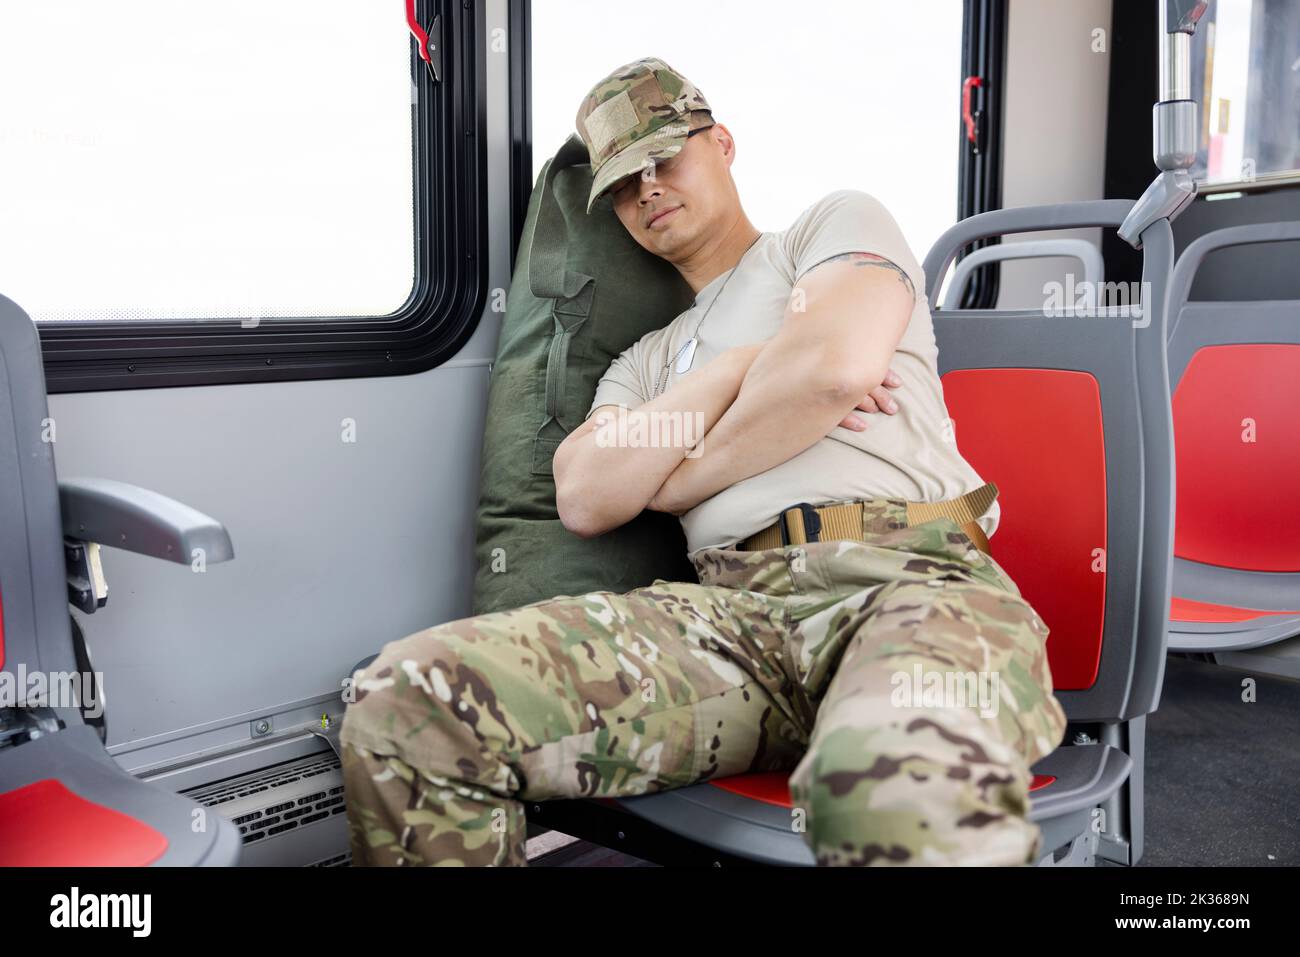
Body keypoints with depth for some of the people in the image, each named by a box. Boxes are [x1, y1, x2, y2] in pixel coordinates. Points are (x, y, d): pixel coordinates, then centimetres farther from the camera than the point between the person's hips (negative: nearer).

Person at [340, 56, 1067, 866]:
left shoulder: (840, 222, 20)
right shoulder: (648, 359, 31)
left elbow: (836, 364, -4)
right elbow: (585, 499, 11)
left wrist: (675, 479, 9)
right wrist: (741, 371, 3)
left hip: (911, 580, -4)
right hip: (736, 609, 5)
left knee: (911, 793, -45)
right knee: (406, 701, -19)